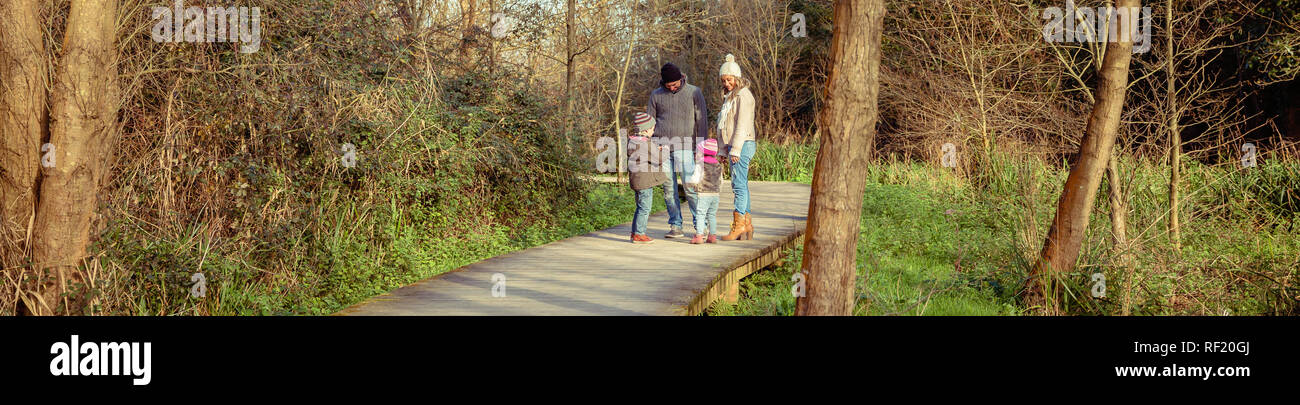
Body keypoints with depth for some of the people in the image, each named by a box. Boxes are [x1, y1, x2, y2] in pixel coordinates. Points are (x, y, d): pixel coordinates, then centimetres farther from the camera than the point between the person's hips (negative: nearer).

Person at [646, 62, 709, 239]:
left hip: (684, 146, -3)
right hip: (662, 146, 3)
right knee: (669, 189, 2)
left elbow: (702, 121, 3)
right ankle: (675, 226, 8)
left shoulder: (694, 92, 4)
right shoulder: (656, 95, 11)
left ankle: (701, 224, -2)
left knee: (690, 187, -9)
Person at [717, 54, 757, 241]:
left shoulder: (743, 95, -9)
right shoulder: (730, 96, 20)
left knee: (739, 185, -12)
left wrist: (735, 149, -19)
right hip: (733, 147, 10)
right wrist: (726, 149, 19)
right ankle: (747, 226, 11)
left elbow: (742, 124, -16)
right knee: (741, 185, 9)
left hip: (743, 145, -10)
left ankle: (739, 225, -13)